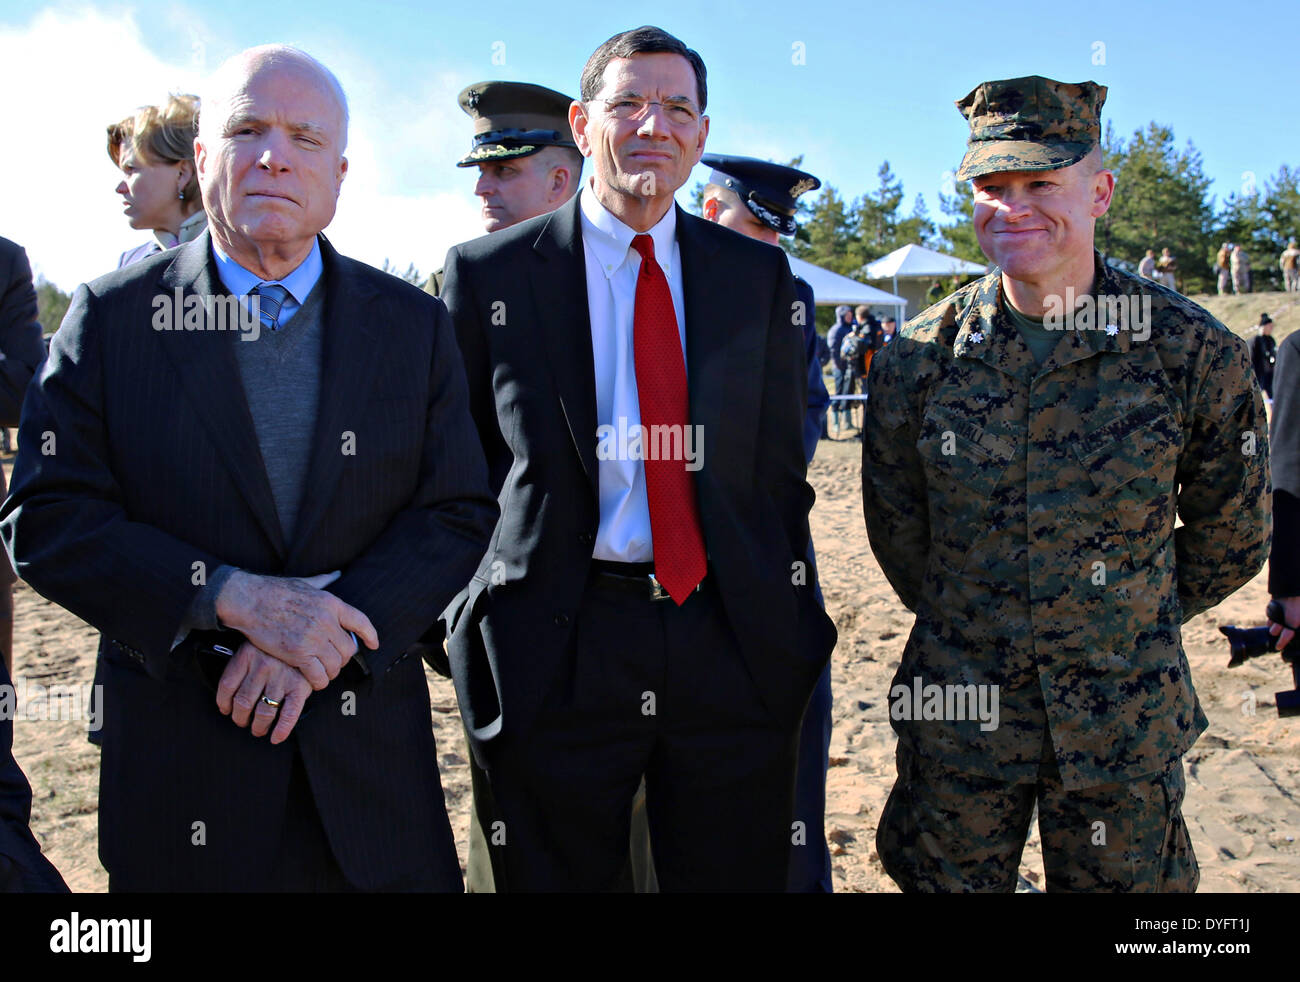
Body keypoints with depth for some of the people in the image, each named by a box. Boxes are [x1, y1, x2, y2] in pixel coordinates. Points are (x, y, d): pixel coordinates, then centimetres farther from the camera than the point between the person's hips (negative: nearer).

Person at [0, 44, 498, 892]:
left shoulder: (414, 323, 3)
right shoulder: (112, 315, 0)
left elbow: (457, 514, -2)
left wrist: (322, 639, -16)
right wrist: (232, 598, -19)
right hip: (179, 759, -1)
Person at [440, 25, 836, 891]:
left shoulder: (760, 276, 8)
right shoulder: (487, 275, 0)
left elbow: (781, 469, 9)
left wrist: (795, 628, 8)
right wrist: (470, 626, 2)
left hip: (735, 648, 2)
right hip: (555, 652, -2)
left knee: (740, 875, 13)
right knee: (555, 876, 12)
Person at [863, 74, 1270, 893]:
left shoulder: (1194, 351, -8)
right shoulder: (919, 357, -5)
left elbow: (1233, 536, 6)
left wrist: (1129, 626, 12)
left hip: (1126, 724, 0)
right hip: (958, 708, 1)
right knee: (947, 878, 13)